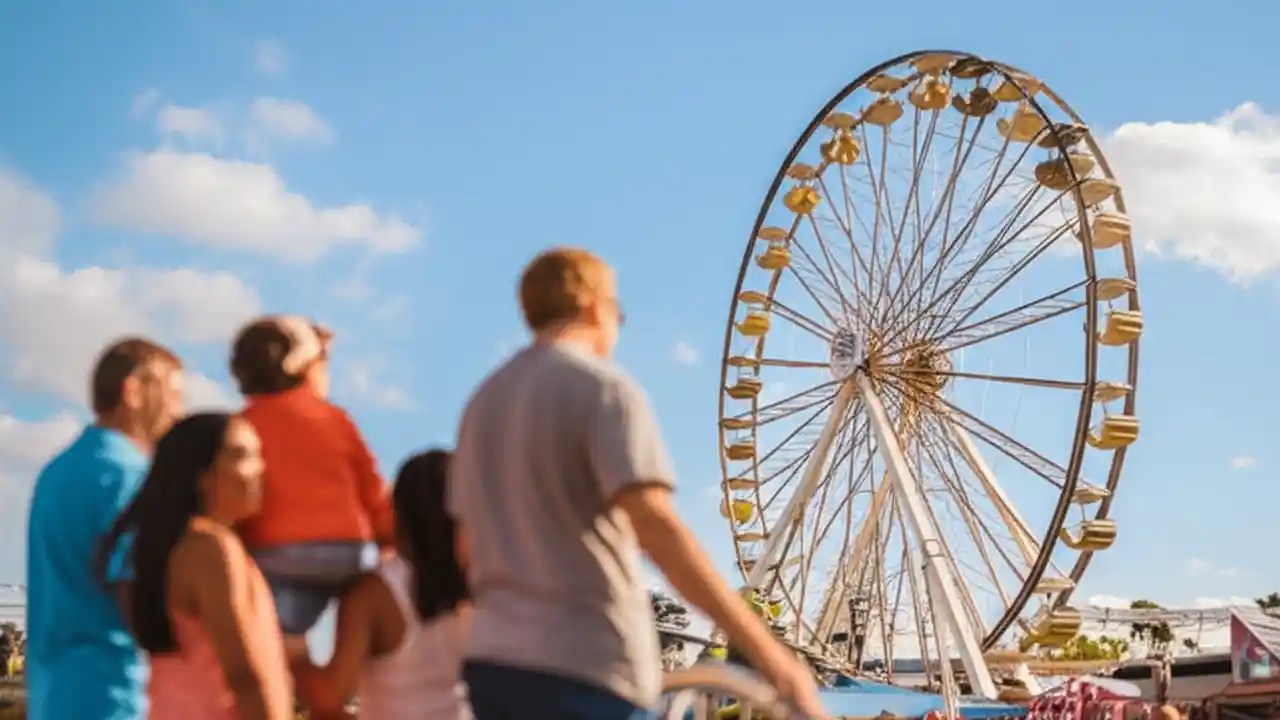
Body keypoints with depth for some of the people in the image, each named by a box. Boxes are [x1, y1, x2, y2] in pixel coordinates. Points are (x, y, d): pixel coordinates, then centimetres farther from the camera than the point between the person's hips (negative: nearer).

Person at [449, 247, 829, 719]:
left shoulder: (484, 401, 16)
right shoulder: (603, 388, -8)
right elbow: (656, 527, -22)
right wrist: (765, 651, -25)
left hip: (492, 661, 8)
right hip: (583, 668, -8)